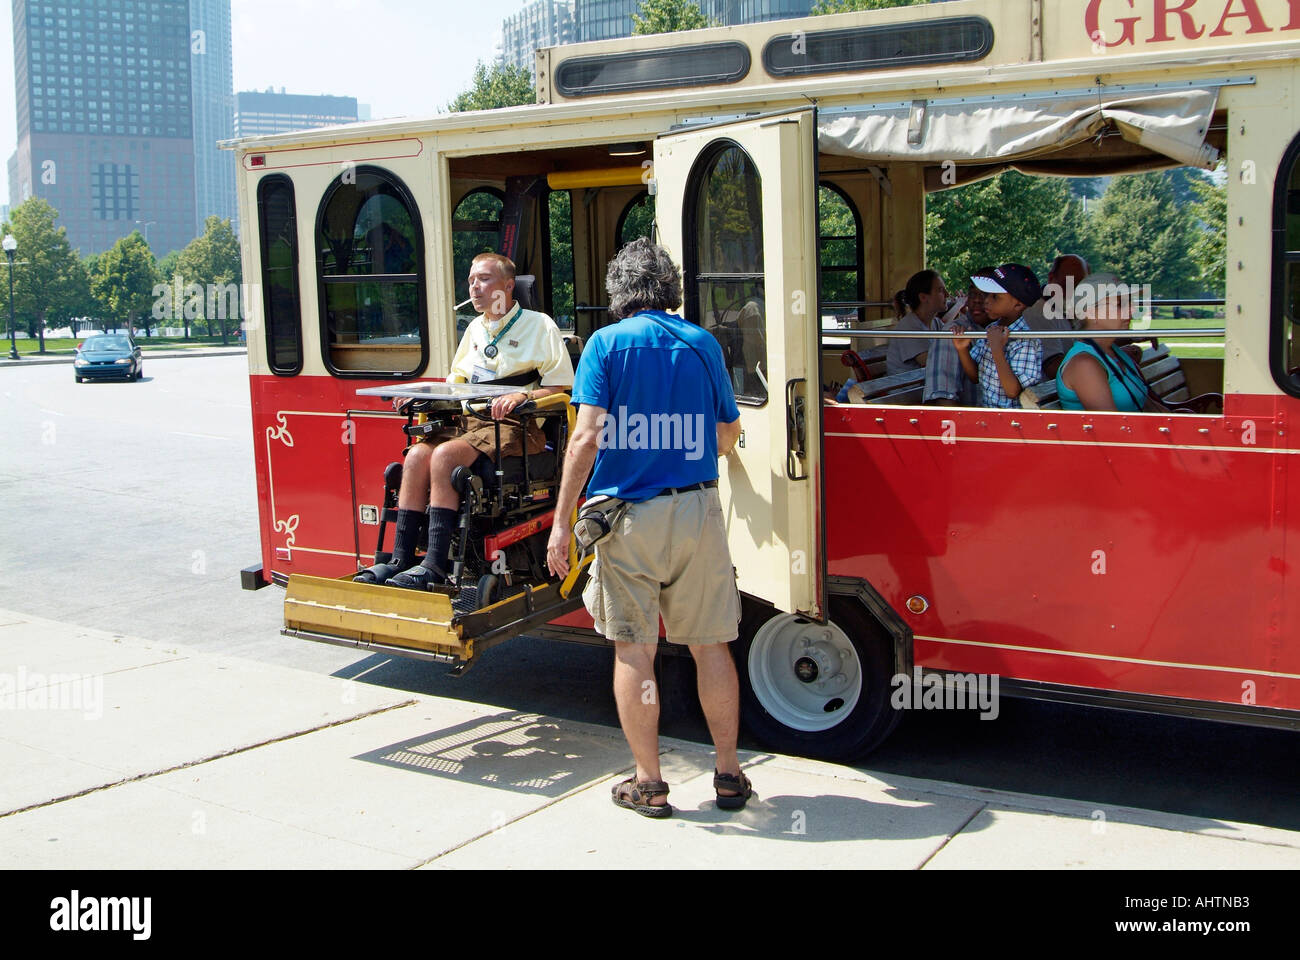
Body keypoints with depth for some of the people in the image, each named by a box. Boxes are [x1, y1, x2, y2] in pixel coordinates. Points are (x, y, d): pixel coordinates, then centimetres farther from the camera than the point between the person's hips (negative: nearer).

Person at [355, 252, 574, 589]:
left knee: (445, 455, -30)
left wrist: (521, 396, -22)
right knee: (417, 454, -22)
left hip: (516, 426, -7)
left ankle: (435, 566, -31)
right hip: (469, 421, 7)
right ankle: (400, 560, -23)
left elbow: (562, 388, -5)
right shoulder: (475, 328, 24)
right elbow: (456, 381, 30)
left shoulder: (539, 326, 3)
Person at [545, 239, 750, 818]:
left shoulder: (607, 344, -2)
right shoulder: (702, 344, 7)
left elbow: (588, 436, -12)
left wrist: (561, 523, -10)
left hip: (627, 513, -2)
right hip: (697, 511, 2)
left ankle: (649, 785, 13)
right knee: (709, 645, 11)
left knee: (634, 650, 6)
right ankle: (728, 774, 19)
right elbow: (727, 434, 12)